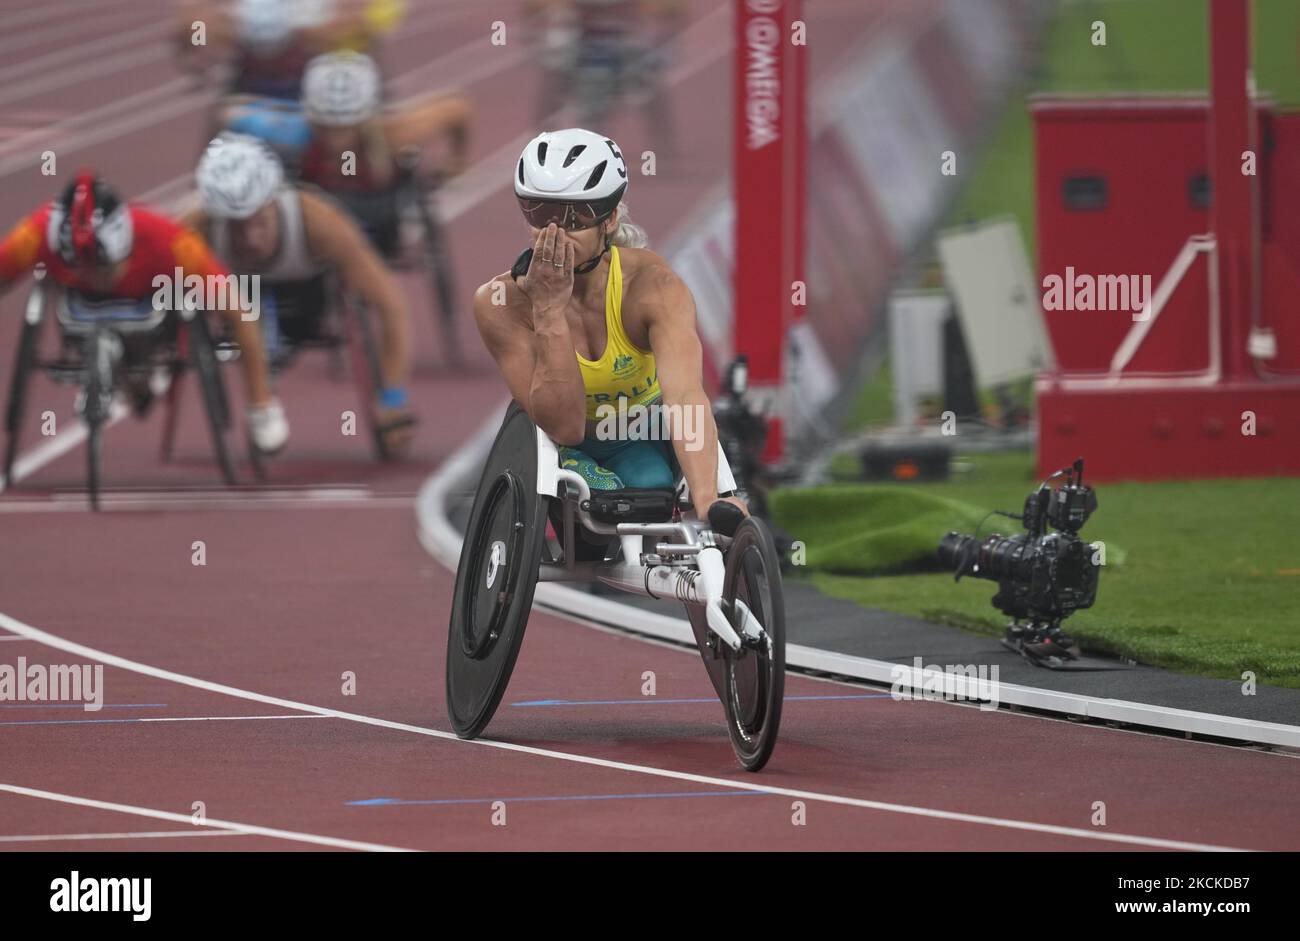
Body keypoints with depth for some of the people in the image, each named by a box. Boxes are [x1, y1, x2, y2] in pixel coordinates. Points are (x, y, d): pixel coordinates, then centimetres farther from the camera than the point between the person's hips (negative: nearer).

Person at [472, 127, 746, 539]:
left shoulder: (651, 285, -27)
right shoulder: (502, 303, -25)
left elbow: (684, 393, -44)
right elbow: (563, 426, -30)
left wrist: (707, 500, -61)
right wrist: (549, 310, -39)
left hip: (642, 442, 1)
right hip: (562, 450, -1)